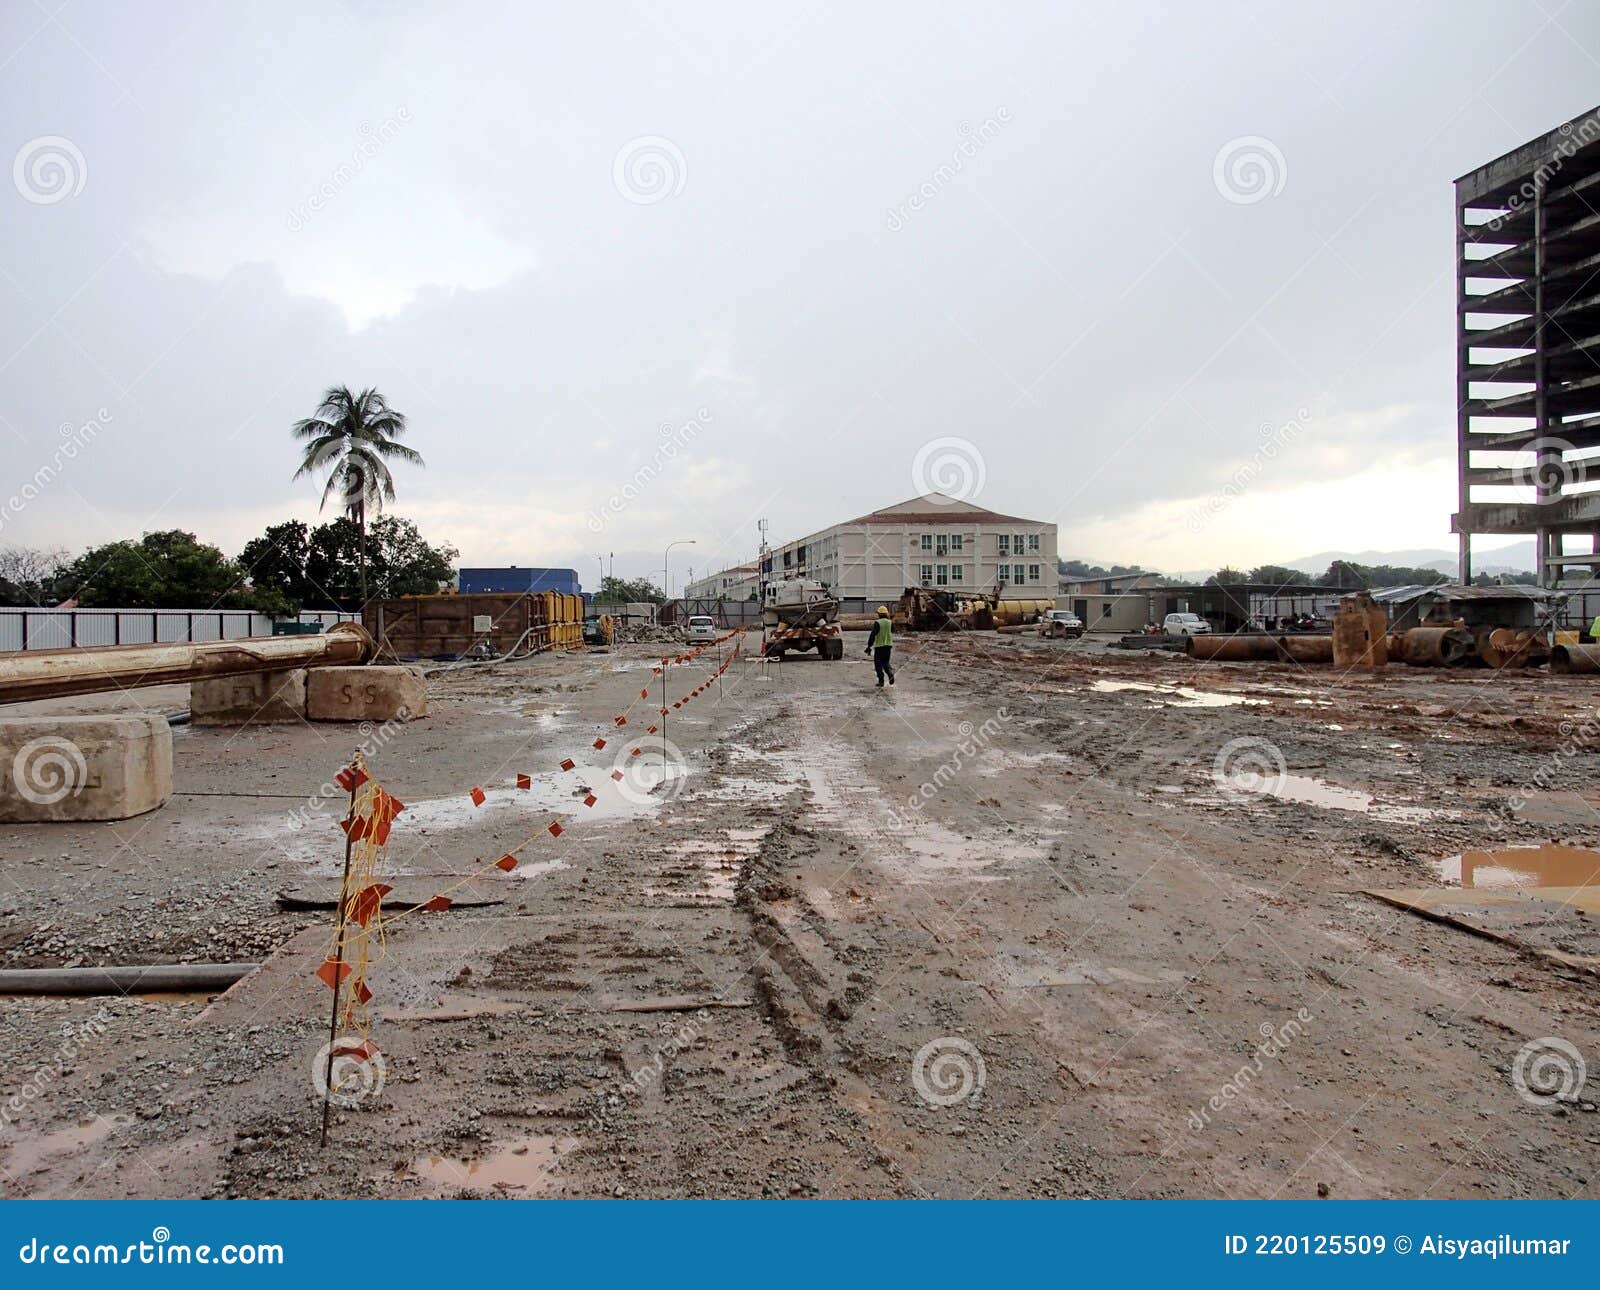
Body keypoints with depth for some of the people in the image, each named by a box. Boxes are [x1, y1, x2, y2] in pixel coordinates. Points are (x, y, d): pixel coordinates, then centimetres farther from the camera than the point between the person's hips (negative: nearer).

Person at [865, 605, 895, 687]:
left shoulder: (877, 623, -11)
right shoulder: (891, 623, 3)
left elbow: (873, 635, -15)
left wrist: (869, 646, -13)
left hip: (879, 646, -4)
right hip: (888, 645, 4)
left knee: (878, 663, 7)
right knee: (885, 662, 16)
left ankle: (881, 681, 6)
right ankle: (890, 672, -13)